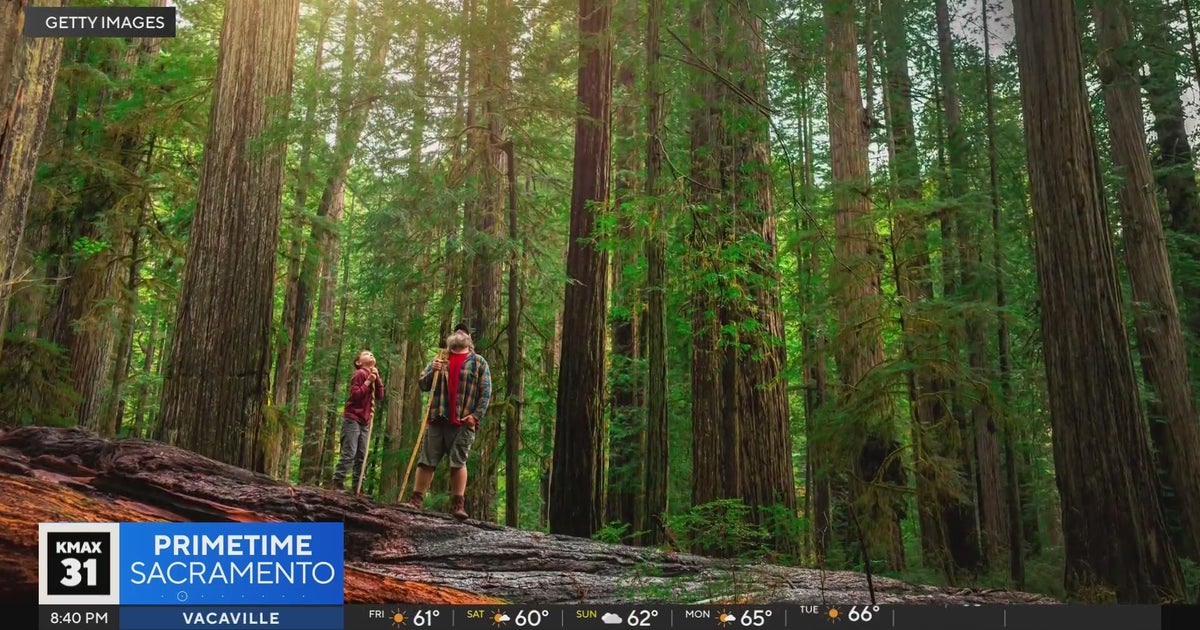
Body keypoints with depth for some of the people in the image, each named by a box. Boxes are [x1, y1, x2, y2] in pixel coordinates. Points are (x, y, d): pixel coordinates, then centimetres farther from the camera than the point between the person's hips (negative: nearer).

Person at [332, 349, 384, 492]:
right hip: (352, 419, -8)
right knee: (349, 454, -11)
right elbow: (355, 395, -16)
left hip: (365, 421, 8)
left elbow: (380, 396, 6)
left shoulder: (374, 375, 16)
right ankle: (337, 482, -6)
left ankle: (356, 487, 6)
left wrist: (377, 379, -3)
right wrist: (368, 382, -17)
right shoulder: (360, 374, -8)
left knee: (361, 457, 4)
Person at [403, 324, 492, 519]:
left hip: (463, 422, -3)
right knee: (427, 460, 3)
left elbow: (486, 392, 2)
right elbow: (423, 385, 15)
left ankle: (458, 504, -2)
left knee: (458, 462, -4)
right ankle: (417, 499, 7)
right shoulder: (439, 360, 18)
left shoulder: (479, 363, 8)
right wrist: (432, 372, -5)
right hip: (437, 419, 3)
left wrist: (476, 415, -10)